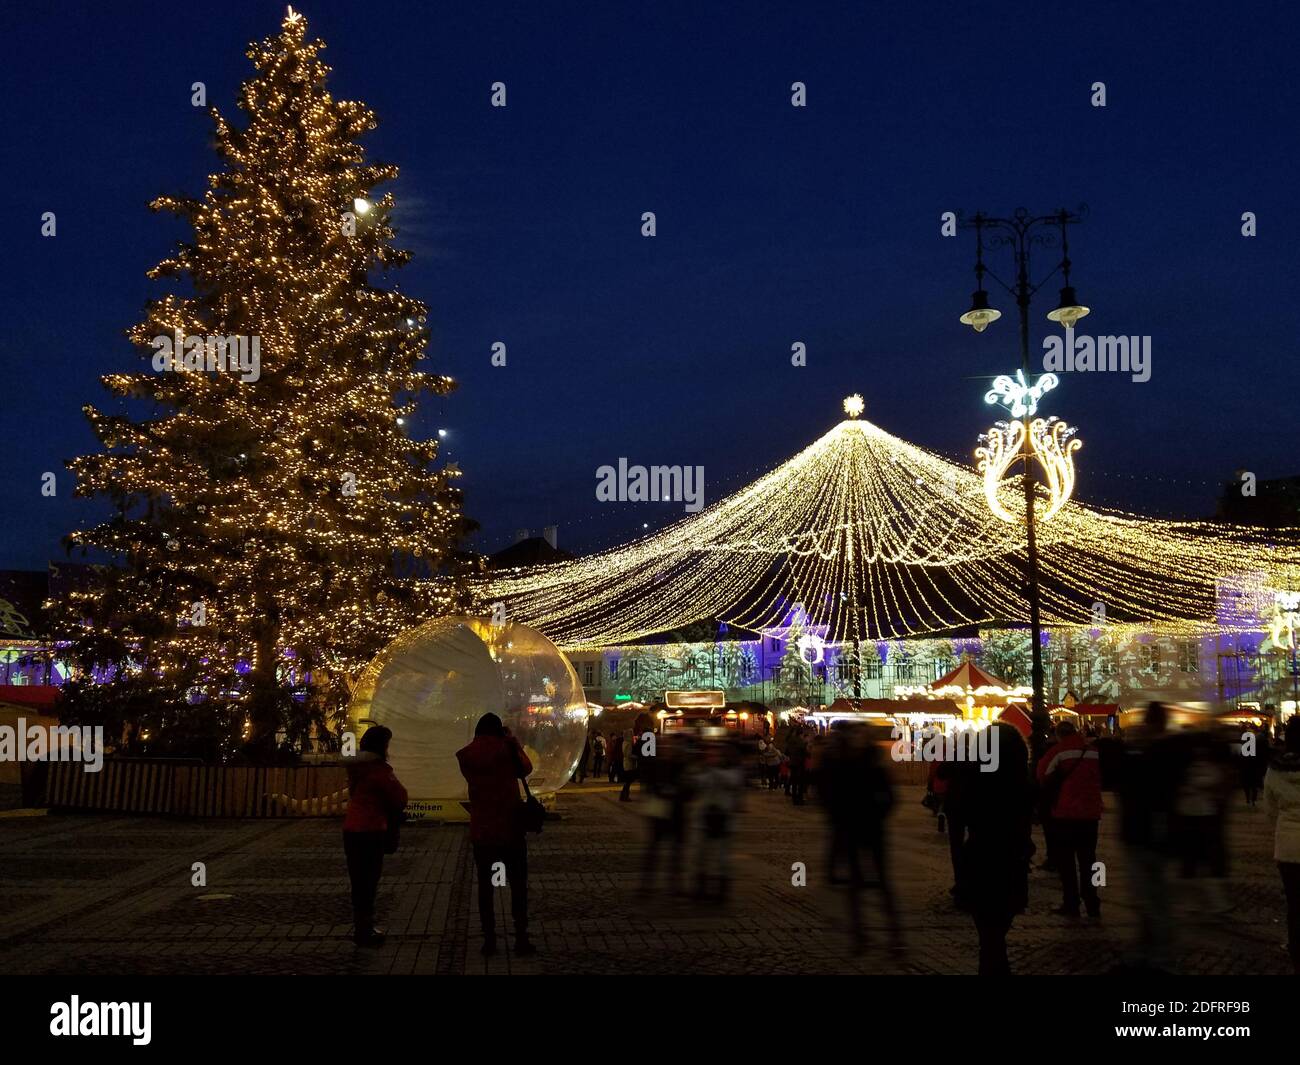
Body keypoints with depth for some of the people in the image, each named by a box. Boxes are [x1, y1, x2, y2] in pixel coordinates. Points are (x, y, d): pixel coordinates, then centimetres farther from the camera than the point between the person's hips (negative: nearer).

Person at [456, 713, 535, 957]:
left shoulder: (465, 756, -4)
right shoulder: (506, 748, -10)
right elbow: (526, 769, 7)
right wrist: (513, 742, 12)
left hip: (481, 831, 2)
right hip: (510, 829, -2)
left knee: (485, 886, 11)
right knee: (518, 885, 7)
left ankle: (489, 939, 11)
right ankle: (521, 940, 7)